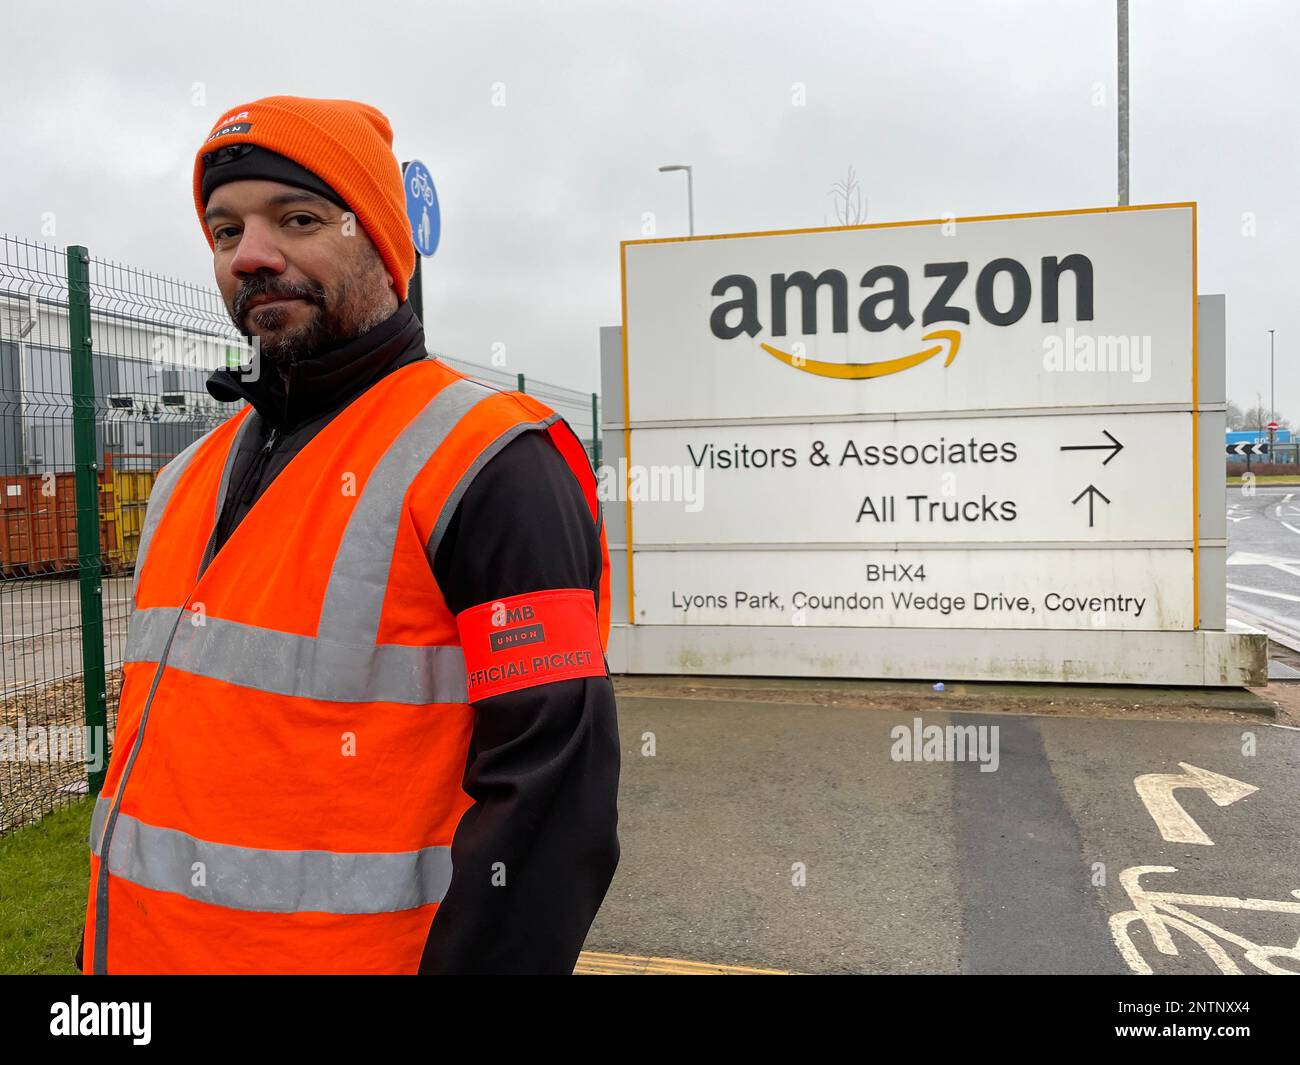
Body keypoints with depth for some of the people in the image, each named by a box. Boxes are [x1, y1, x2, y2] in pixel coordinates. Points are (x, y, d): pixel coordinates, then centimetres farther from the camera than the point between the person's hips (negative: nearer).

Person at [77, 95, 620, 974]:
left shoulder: (490, 464, -16)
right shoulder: (190, 479, 8)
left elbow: (552, 785, -21)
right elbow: (152, 734, 16)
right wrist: (101, 947, 15)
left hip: (363, 946, -6)